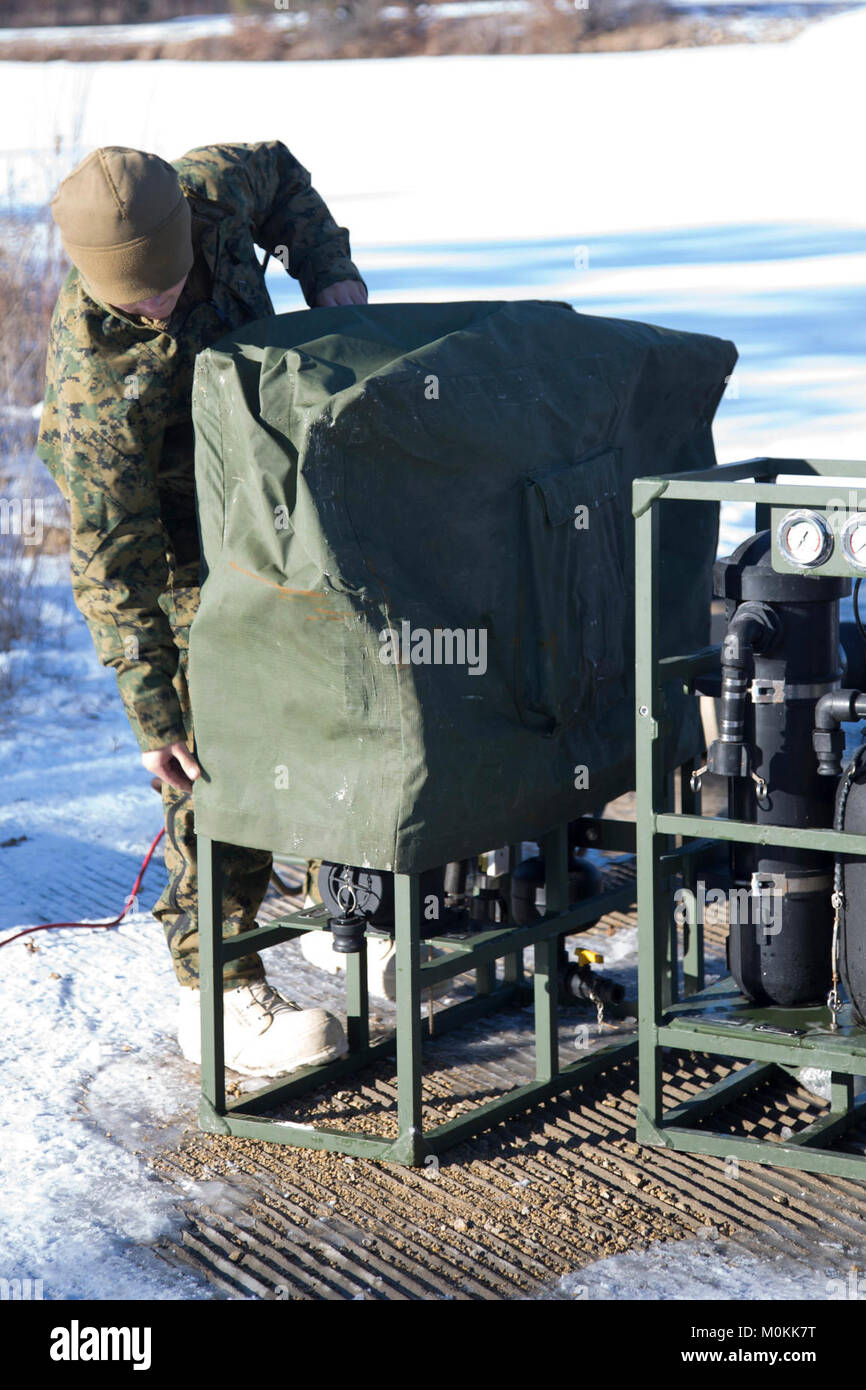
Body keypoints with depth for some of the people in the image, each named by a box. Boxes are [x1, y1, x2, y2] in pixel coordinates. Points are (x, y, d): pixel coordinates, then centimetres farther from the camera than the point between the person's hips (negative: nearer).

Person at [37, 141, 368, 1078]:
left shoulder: (208, 193, -20)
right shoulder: (96, 376, -35)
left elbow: (275, 172, 6)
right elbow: (111, 563, -30)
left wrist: (328, 271, -10)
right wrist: (152, 717, -29)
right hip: (173, 549, -7)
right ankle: (222, 998, 0)